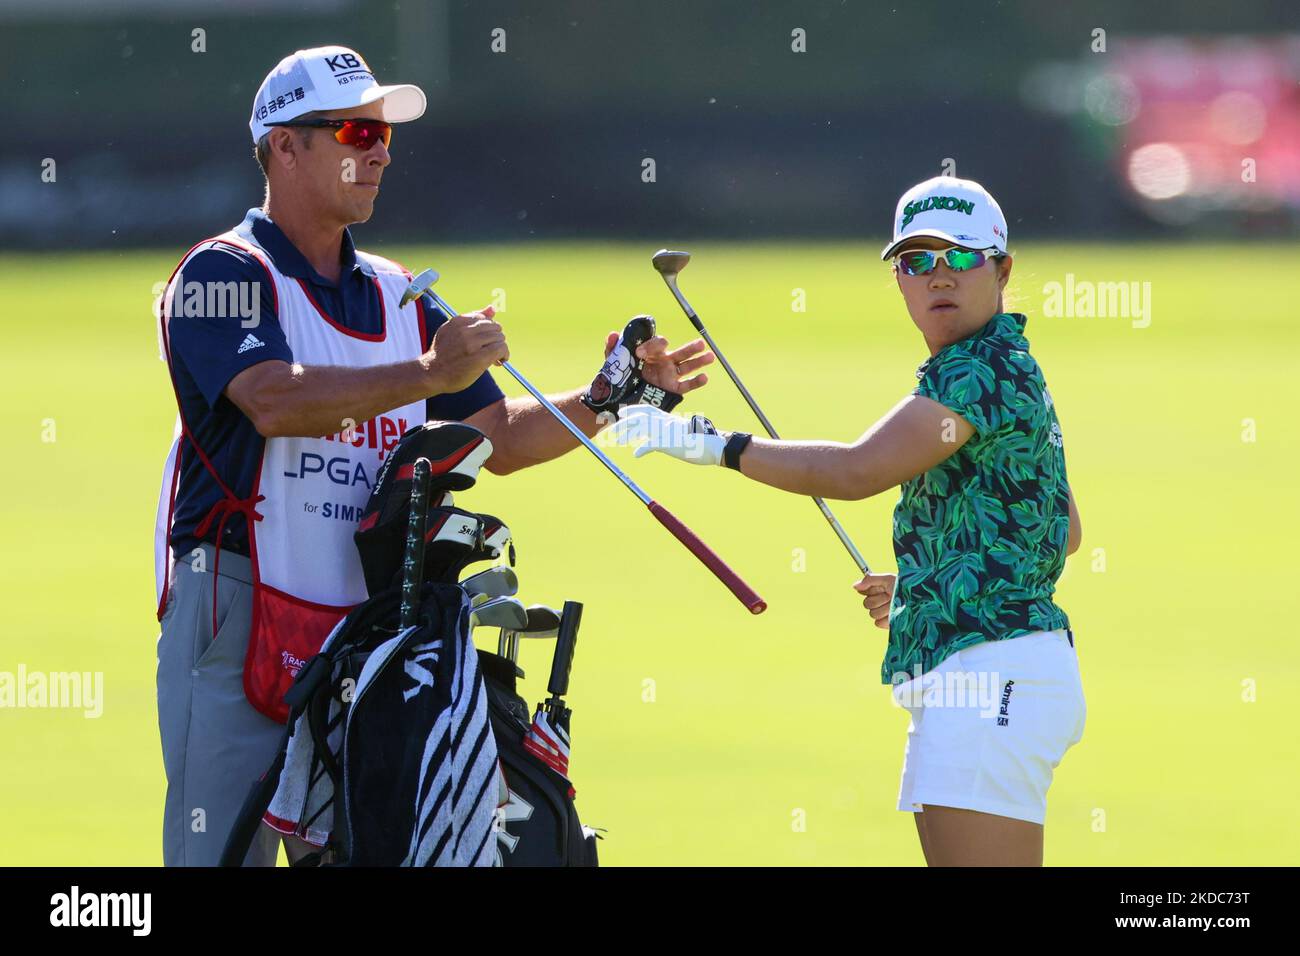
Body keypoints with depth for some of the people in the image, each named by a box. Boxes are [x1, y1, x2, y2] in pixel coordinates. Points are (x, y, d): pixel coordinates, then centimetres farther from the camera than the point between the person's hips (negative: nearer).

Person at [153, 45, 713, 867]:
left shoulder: (398, 297, 17)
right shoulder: (224, 274, -5)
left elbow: (497, 439, 19)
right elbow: (275, 401, -24)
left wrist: (612, 398, 4)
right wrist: (427, 374, -33)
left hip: (367, 629, 7)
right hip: (238, 613, -7)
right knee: (222, 857, -8)